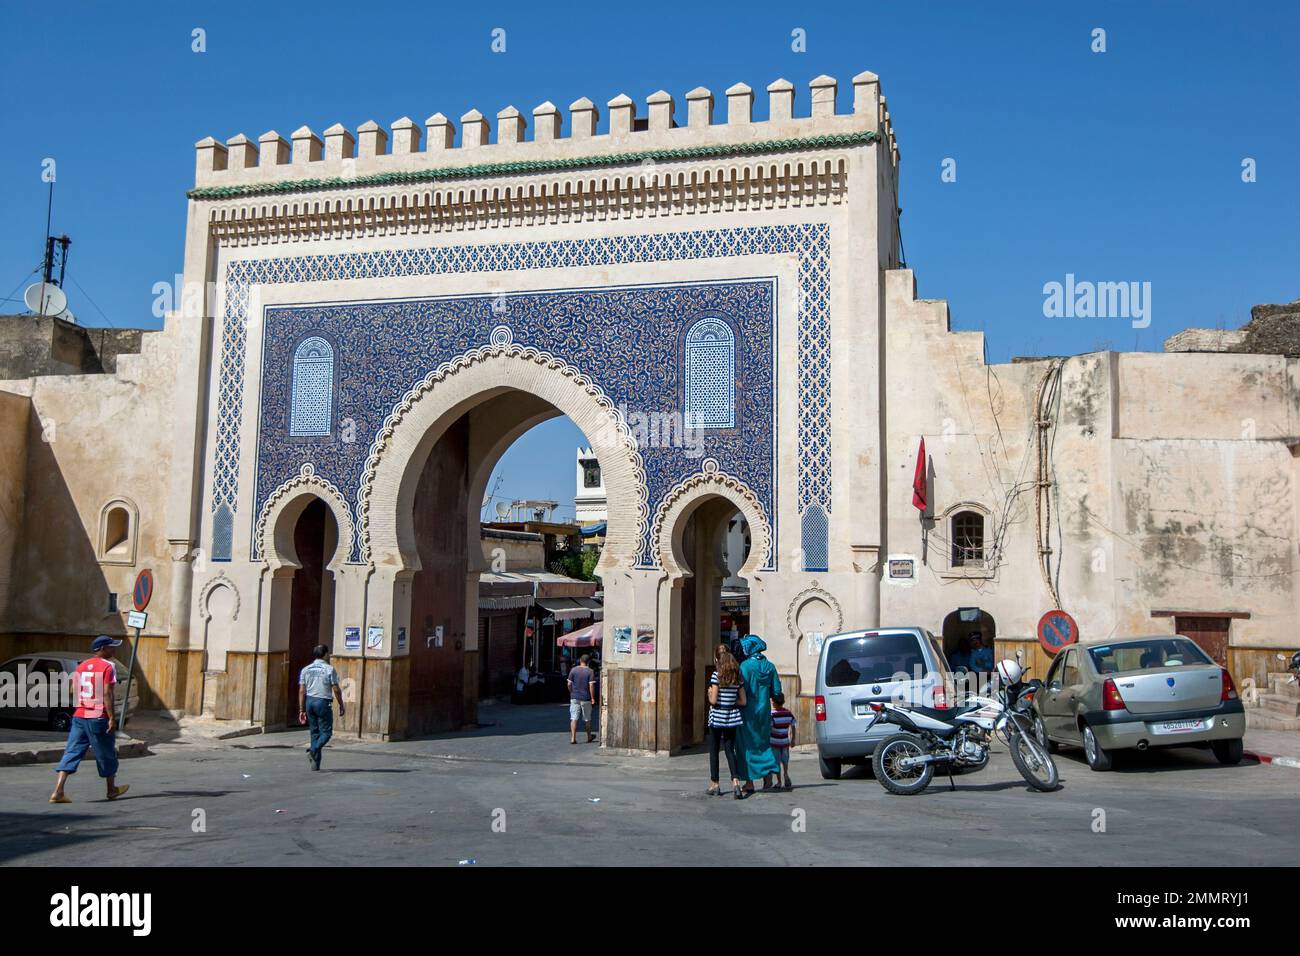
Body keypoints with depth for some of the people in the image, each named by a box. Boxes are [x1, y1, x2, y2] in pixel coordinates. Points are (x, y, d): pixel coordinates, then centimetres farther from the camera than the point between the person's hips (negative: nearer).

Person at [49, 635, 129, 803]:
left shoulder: (81, 666, 13)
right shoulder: (107, 666, -9)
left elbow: (76, 692, 15)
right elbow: (107, 694, -16)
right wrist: (112, 718, -16)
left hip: (79, 716, 6)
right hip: (99, 717, -6)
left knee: (72, 753, 3)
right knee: (106, 754, 10)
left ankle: (58, 792, -8)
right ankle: (112, 789, 24)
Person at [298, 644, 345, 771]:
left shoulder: (306, 669, 9)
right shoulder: (329, 669, -5)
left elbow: (302, 691, 6)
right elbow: (336, 689, -6)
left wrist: (301, 710, 9)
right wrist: (341, 705, 5)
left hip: (309, 701, 5)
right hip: (323, 702, -5)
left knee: (315, 732, 11)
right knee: (326, 731, 3)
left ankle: (315, 763, 8)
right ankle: (314, 750, -22)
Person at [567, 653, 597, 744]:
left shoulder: (573, 670, 0)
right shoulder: (590, 671, -8)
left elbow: (569, 684, 2)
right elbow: (591, 686, -13)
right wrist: (592, 698, -6)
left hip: (574, 697, 1)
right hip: (586, 698, -1)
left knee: (574, 718, 0)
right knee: (587, 719, 14)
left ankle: (573, 738, -9)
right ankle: (589, 737, 28)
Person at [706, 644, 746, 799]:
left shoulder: (716, 675, -11)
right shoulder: (737, 676, 3)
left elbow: (713, 700, -15)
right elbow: (743, 701, 3)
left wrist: (709, 693, 5)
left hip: (717, 717, -4)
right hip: (732, 717, 4)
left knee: (714, 751, 9)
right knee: (730, 750, 8)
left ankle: (714, 785, 14)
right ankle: (736, 782, -11)